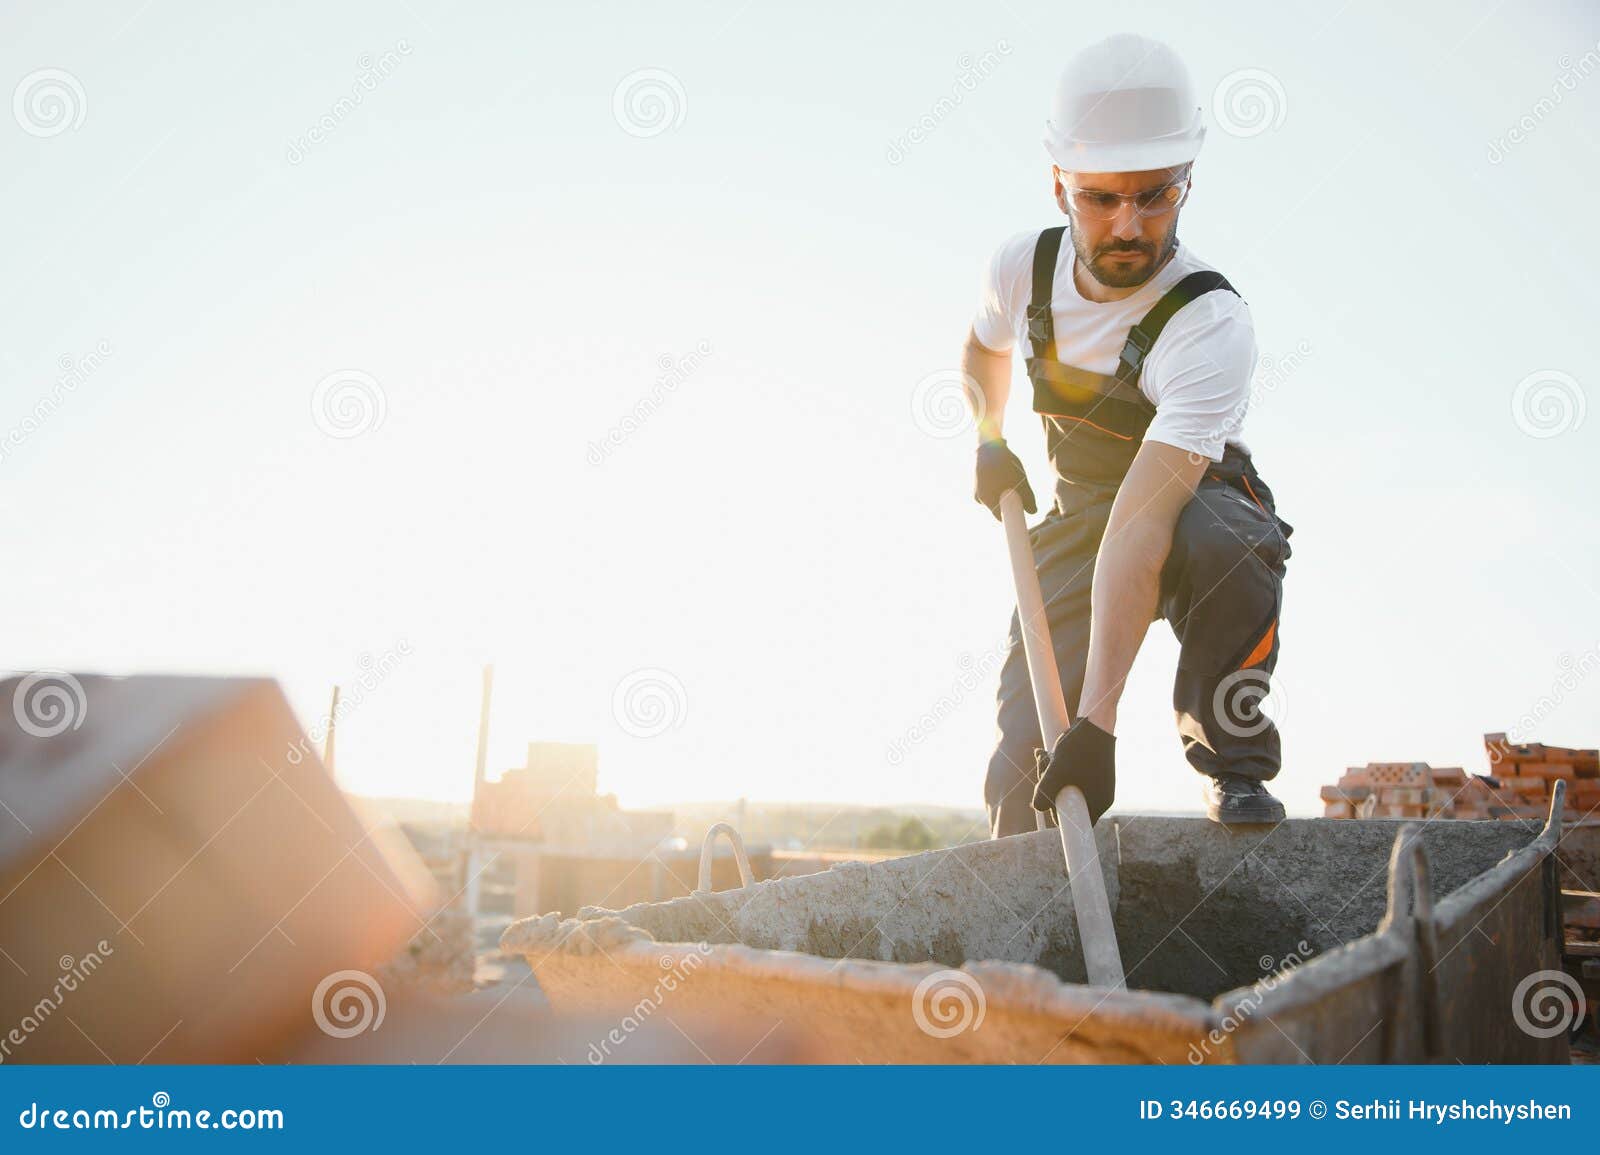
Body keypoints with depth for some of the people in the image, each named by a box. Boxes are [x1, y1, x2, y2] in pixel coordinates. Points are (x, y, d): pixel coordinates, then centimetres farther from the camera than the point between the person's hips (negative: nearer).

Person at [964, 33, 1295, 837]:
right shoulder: (1023, 266, -13)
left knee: (1226, 541, -42)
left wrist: (1097, 720, -49)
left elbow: (1142, 525, -44)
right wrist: (989, 441, 1)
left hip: (1193, 503, -3)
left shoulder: (1214, 326, -32)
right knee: (1024, 753, -10)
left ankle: (1235, 769, -17)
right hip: (1078, 517, 4)